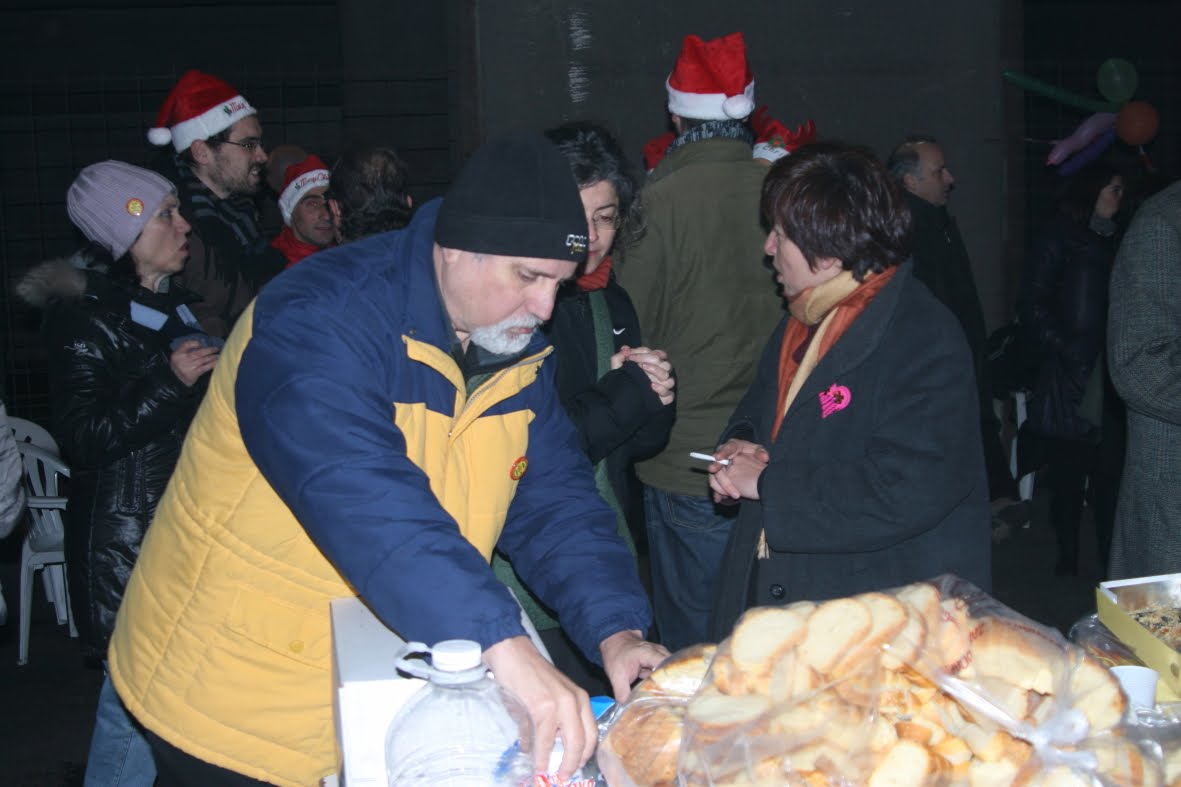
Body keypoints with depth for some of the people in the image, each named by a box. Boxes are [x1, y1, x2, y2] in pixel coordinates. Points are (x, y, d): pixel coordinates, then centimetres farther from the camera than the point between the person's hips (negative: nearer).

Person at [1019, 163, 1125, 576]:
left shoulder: (1111, 241, 17)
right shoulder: (1059, 240, 0)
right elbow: (1033, 306, -5)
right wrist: (1064, 350, -11)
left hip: (1109, 380, 5)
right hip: (1070, 382, -5)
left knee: (1109, 472, 1)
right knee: (1068, 476, 1)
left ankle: (1110, 560, 8)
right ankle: (1068, 561, 10)